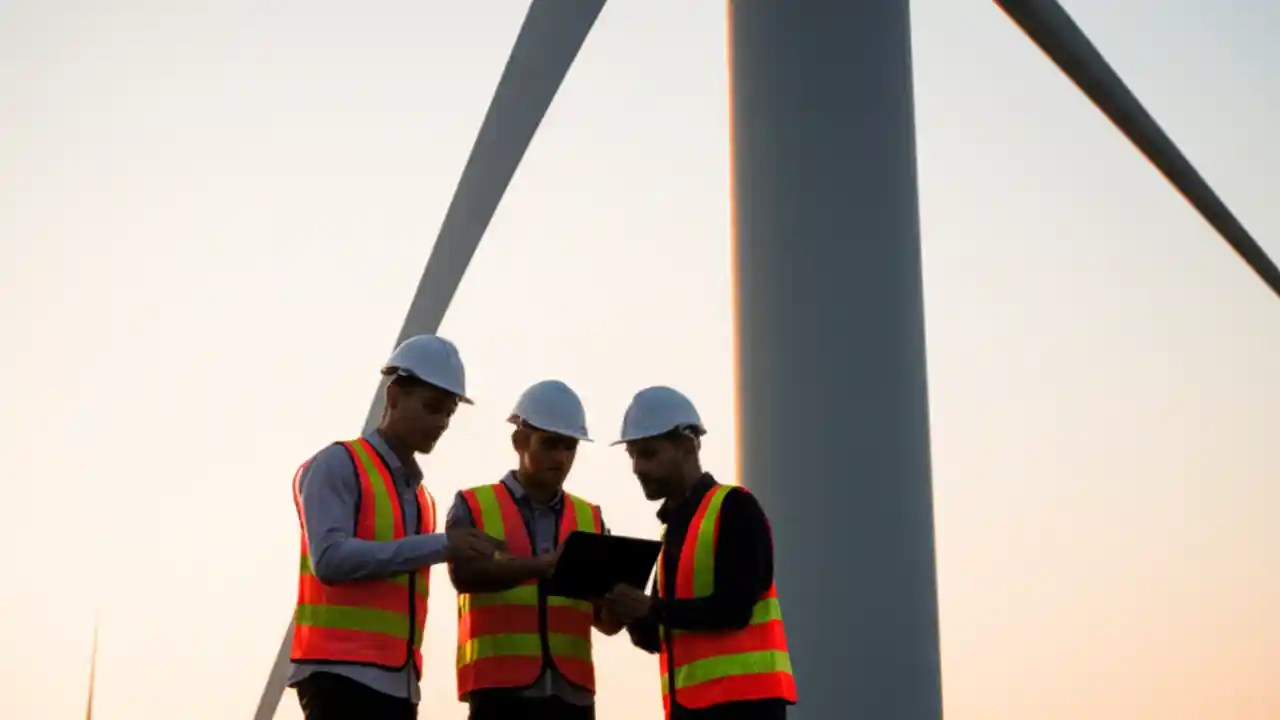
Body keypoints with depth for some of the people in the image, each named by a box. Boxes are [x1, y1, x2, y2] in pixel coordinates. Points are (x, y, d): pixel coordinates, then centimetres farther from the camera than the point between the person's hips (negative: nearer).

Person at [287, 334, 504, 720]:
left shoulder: (421, 496, 21)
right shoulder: (337, 466, 0)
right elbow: (330, 558, -15)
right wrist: (439, 546, -16)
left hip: (397, 682, 7)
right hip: (340, 674, -7)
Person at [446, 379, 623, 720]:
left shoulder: (590, 518, 17)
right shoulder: (473, 506, 7)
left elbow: (606, 620, 14)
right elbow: (464, 574, -12)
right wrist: (540, 565, -27)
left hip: (572, 691, 4)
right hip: (500, 688, -4)